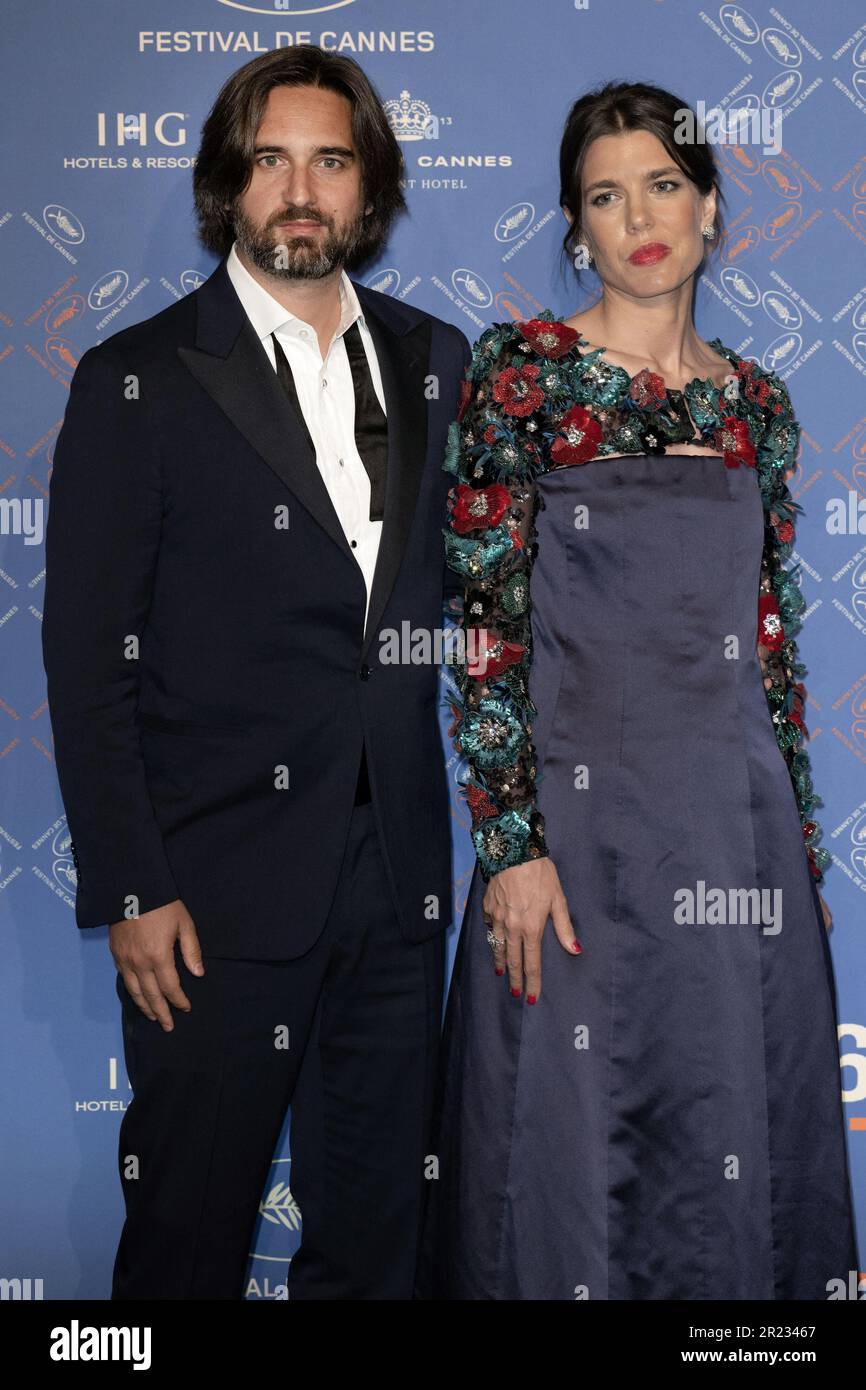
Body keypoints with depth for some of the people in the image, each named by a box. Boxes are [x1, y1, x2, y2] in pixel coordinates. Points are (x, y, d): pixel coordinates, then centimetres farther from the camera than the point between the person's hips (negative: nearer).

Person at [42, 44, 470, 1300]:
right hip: (223, 892, -4)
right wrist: (129, 892, -11)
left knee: (379, 1230, 15)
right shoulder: (138, 383, -4)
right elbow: (88, 660, -6)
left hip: (401, 883, 4)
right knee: (190, 1235, 7)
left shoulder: (432, 363, 10)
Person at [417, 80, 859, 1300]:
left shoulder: (758, 404, 11)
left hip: (738, 826, 4)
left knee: (729, 1140, 11)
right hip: (578, 817, -4)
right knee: (574, 1148, 4)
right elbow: (485, 624, -8)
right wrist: (511, 845, -14)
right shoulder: (521, 372, -2)